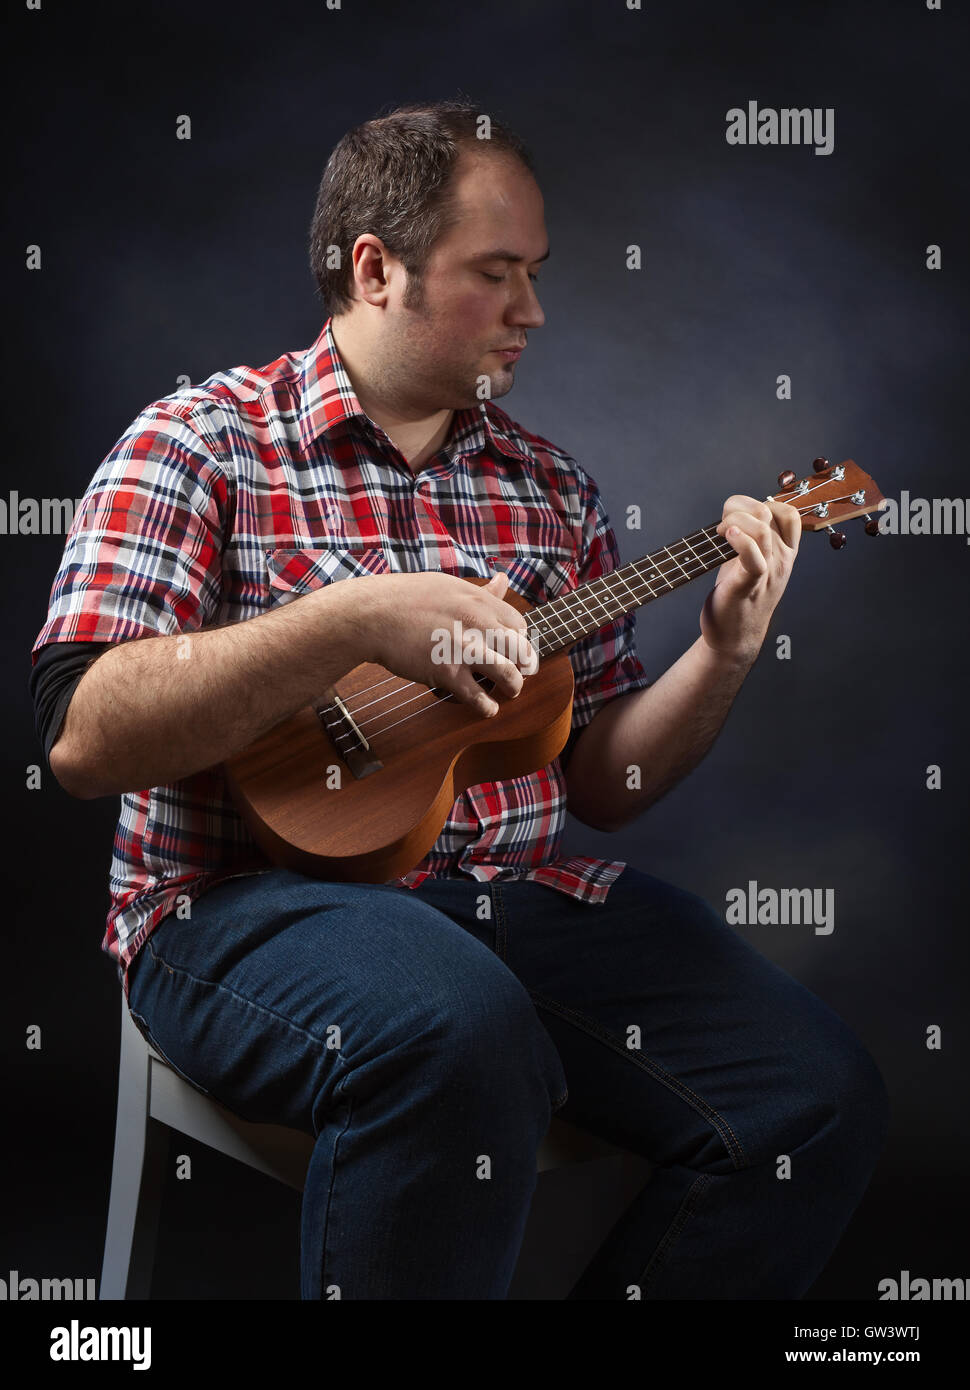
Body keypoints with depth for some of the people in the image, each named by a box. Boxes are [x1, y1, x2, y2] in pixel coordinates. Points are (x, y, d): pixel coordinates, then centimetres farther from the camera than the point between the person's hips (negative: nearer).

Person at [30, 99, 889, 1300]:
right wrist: (353, 621, -21)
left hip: (520, 891, 5)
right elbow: (83, 736, -15)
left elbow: (601, 783, 16)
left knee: (822, 1096, -12)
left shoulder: (549, 486, 14)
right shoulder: (204, 441, -1)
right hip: (257, 899, -5)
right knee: (462, 1037, -37)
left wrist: (724, 652, -1)